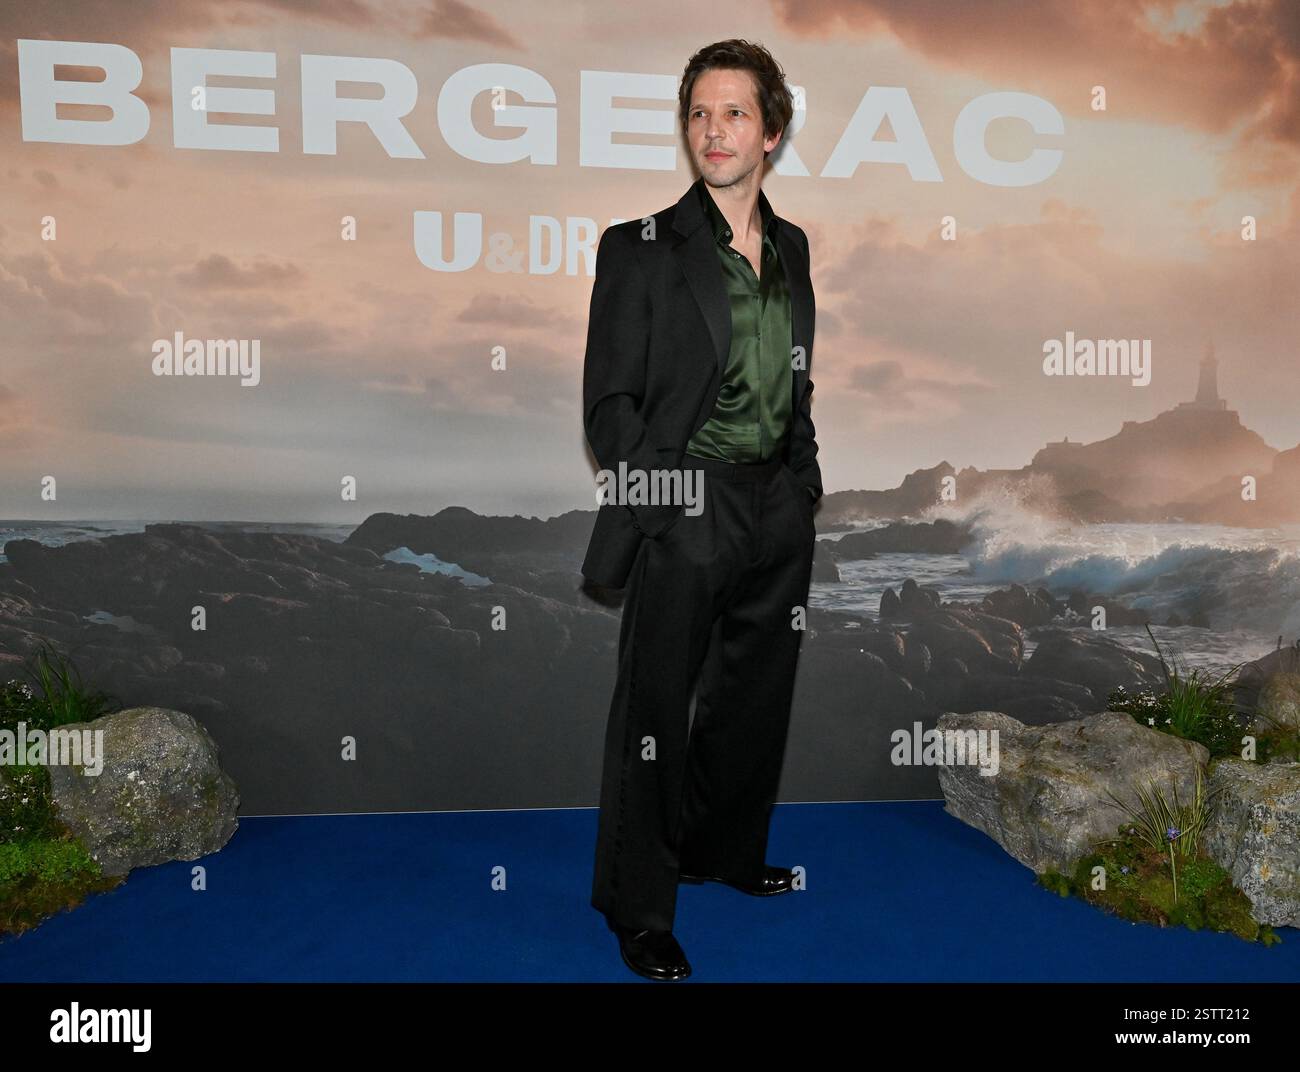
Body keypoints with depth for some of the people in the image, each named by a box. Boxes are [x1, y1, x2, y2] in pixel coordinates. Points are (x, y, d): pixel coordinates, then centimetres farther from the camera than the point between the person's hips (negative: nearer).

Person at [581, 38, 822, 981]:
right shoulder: (642, 249, -5)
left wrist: (804, 487, 10)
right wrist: (663, 495, -15)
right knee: (656, 710, 2)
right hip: (685, 514, -6)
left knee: (756, 698, 17)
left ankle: (724, 851, 40)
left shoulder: (791, 248, 12)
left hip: (780, 513, 6)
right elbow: (609, 401, -7)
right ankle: (639, 909, 19)